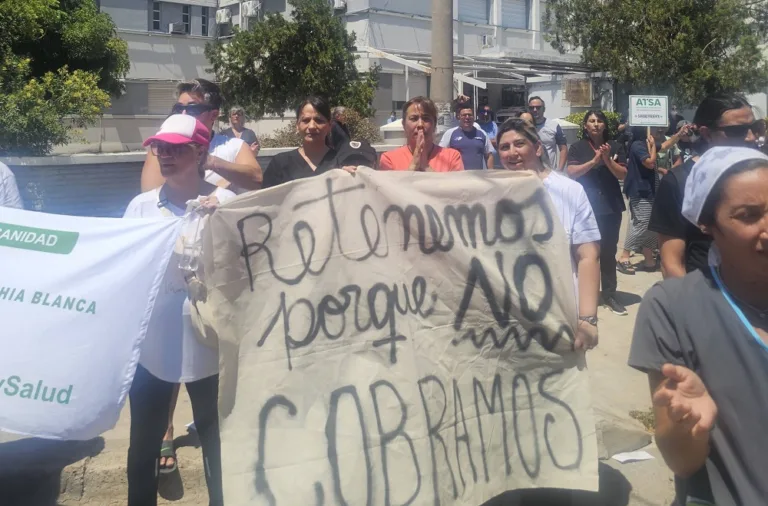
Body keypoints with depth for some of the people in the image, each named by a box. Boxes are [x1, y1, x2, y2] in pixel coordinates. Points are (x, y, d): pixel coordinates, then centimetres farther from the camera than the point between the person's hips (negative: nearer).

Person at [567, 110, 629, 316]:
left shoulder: (614, 146, 6)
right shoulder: (577, 147, 2)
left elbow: (622, 174, 0)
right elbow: (571, 172, -10)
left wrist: (607, 159, -15)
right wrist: (594, 161, -20)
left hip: (611, 206, 2)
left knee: (609, 251, 5)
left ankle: (609, 295, 10)